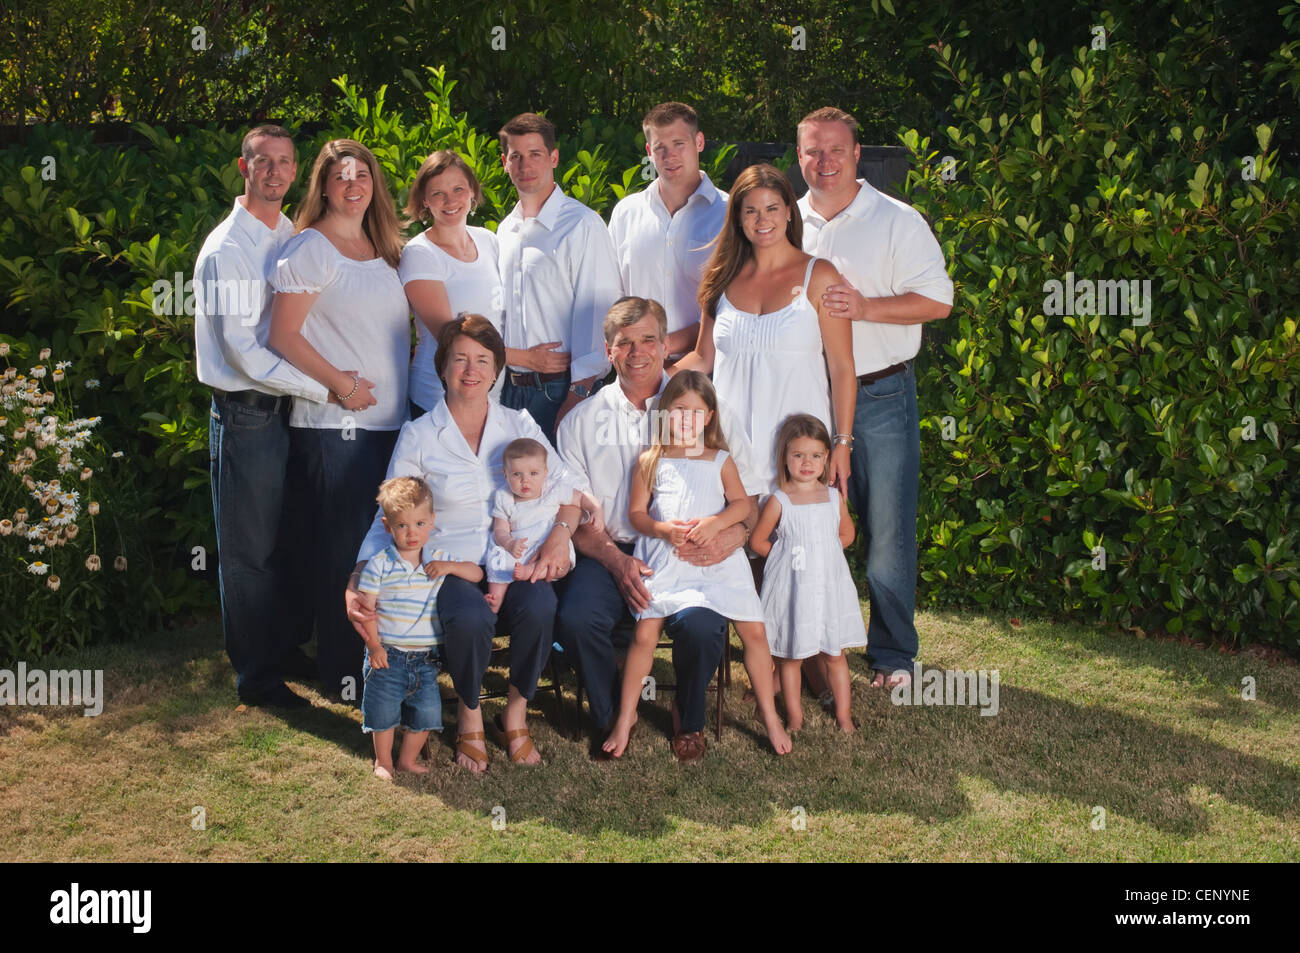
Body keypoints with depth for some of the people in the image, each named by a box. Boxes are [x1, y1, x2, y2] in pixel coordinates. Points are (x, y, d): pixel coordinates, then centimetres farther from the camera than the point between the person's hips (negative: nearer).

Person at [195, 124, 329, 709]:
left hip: (286, 407, 7)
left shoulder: (292, 237, 10)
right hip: (246, 414, -7)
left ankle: (282, 651, 32)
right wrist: (325, 389, -17)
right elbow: (243, 351, -18)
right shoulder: (228, 249, -13)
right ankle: (258, 676, 15)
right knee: (250, 549, 3)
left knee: (283, 541, 17)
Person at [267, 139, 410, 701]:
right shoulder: (309, 249, -6)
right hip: (335, 424, -7)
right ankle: (342, 670, 10)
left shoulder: (385, 249, 16)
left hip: (391, 419, 7)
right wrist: (341, 383, -15)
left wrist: (404, 380, 10)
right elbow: (283, 335, -11)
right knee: (343, 544, -2)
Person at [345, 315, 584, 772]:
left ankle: (517, 712, -5)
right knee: (469, 617, -35)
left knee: (539, 606, -32)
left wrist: (560, 532, -15)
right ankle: (469, 713, -3)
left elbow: (567, 487, 7)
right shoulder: (418, 435, 4)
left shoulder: (519, 425, 10)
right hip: (449, 565, -2)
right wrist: (357, 582, -11)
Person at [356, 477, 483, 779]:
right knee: (384, 711, 5)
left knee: (426, 712, 4)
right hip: (387, 655, -3)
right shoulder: (379, 565, -8)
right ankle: (383, 761, 26)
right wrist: (374, 646, -12)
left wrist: (450, 567, -11)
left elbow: (477, 573, 7)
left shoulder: (439, 560, 3)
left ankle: (408, 759, 25)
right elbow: (364, 609, -7)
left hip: (425, 658, 3)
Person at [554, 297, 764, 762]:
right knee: (575, 620, -29)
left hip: (688, 554, -1)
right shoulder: (581, 421, 12)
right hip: (610, 553, 1)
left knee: (701, 626, -31)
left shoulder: (708, 409, 9)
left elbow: (747, 497, 8)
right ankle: (607, 718, 1)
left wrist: (731, 536, -16)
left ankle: (689, 717, 3)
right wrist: (618, 561, -13)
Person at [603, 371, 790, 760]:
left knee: (754, 630, -6)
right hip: (664, 560, -1)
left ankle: (768, 713, 11)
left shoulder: (721, 461, 12)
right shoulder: (651, 461, 9)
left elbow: (741, 503, 4)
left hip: (717, 557, 1)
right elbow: (636, 512, 6)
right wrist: (663, 529, -13)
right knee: (645, 633, -13)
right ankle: (625, 718, 4)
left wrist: (716, 522, -14)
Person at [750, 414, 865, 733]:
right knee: (791, 656, 6)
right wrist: (788, 555, 0)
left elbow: (846, 534, 18)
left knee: (835, 654, 8)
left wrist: (822, 551, 7)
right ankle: (794, 716, 19)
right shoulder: (779, 501, -7)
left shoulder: (834, 497, 3)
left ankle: (843, 714, 20)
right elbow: (758, 541, 0)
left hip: (830, 584, 3)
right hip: (792, 587, -2)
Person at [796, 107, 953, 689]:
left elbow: (937, 300, -7)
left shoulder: (897, 221, -2)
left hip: (880, 396, -4)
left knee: (888, 529, -1)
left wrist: (865, 307, -19)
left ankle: (893, 654, 11)